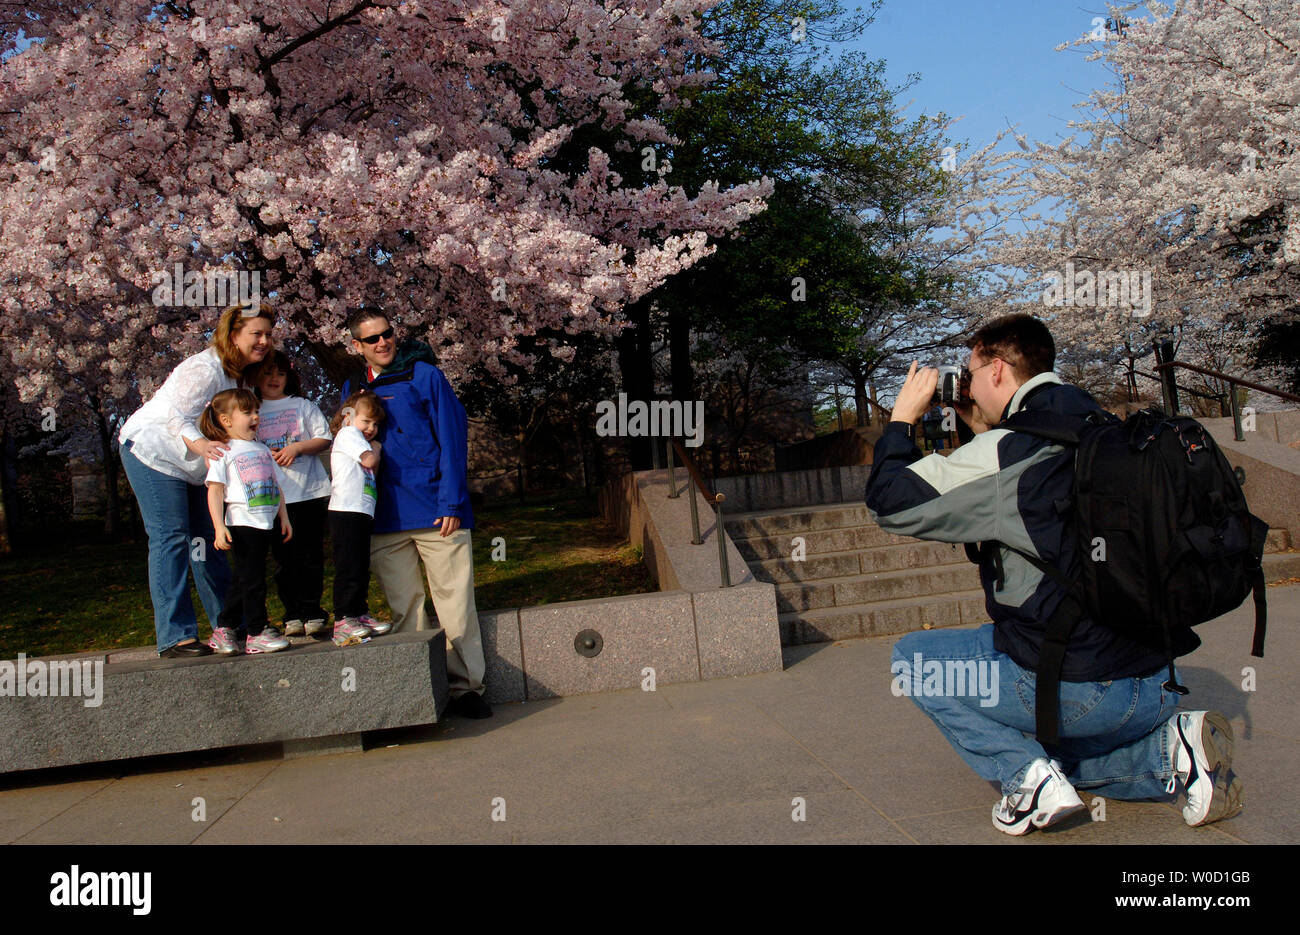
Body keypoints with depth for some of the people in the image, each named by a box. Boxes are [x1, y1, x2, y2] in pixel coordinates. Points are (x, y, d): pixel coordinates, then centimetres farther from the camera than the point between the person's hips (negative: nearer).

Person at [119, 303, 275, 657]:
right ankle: (174, 637, -11)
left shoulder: (243, 373, 4)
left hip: (195, 466, 9)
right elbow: (178, 418, -30)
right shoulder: (204, 369, -23)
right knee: (170, 539, -12)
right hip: (153, 452, -9)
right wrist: (200, 444, -48)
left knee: (207, 541, 9)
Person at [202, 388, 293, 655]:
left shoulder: (263, 450, 18)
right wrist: (219, 527, -17)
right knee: (252, 578, -5)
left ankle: (224, 629, 21)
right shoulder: (224, 452, -3)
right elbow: (215, 491, -9)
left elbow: (277, 486, 22)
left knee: (243, 580, 12)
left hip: (266, 523, 7)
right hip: (242, 523, -7)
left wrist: (284, 517, 17)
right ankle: (257, 632, 1)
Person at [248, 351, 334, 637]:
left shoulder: (303, 406, 11)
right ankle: (293, 614, 10)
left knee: (309, 555, -1)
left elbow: (324, 439, 5)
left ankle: (312, 611, 7)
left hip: (309, 491, -1)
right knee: (283, 558, 3)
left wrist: (297, 447, -11)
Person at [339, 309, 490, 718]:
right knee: (404, 609, 7)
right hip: (385, 519, 4)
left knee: (455, 601, -1)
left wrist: (451, 502, -11)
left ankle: (465, 687, 9)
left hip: (437, 513, -3)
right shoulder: (353, 389, 15)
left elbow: (453, 439, -3)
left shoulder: (425, 376, 2)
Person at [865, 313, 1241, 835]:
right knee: (1043, 748, 35)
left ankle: (1028, 775, -3)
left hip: (1077, 688, -8)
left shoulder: (1005, 451, -16)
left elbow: (889, 503, -10)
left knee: (911, 657, 11)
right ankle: (1170, 749, 10)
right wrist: (979, 433, 20)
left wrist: (902, 419, 2)